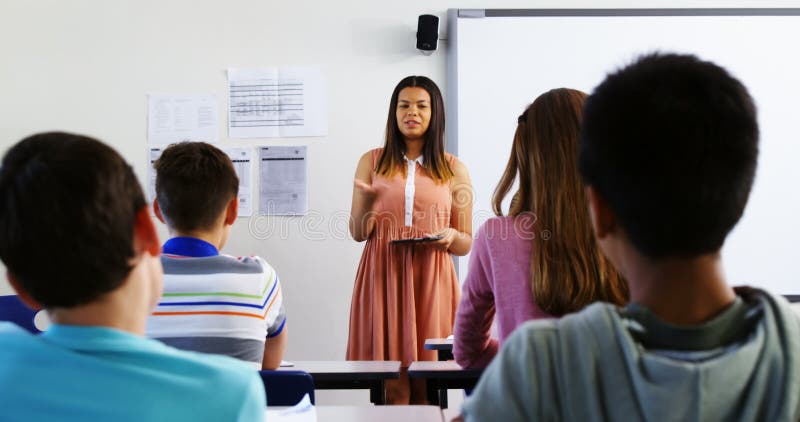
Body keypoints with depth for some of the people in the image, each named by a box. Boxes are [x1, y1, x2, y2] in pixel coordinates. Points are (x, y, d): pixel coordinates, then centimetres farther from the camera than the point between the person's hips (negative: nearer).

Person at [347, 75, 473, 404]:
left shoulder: (454, 170, 9)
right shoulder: (372, 162, 10)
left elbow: (466, 244, 11)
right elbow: (358, 233, 7)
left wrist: (450, 237, -11)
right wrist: (365, 199, -12)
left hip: (431, 282, 0)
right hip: (383, 279, 0)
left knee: (426, 392, 1)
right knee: (393, 391, -4)